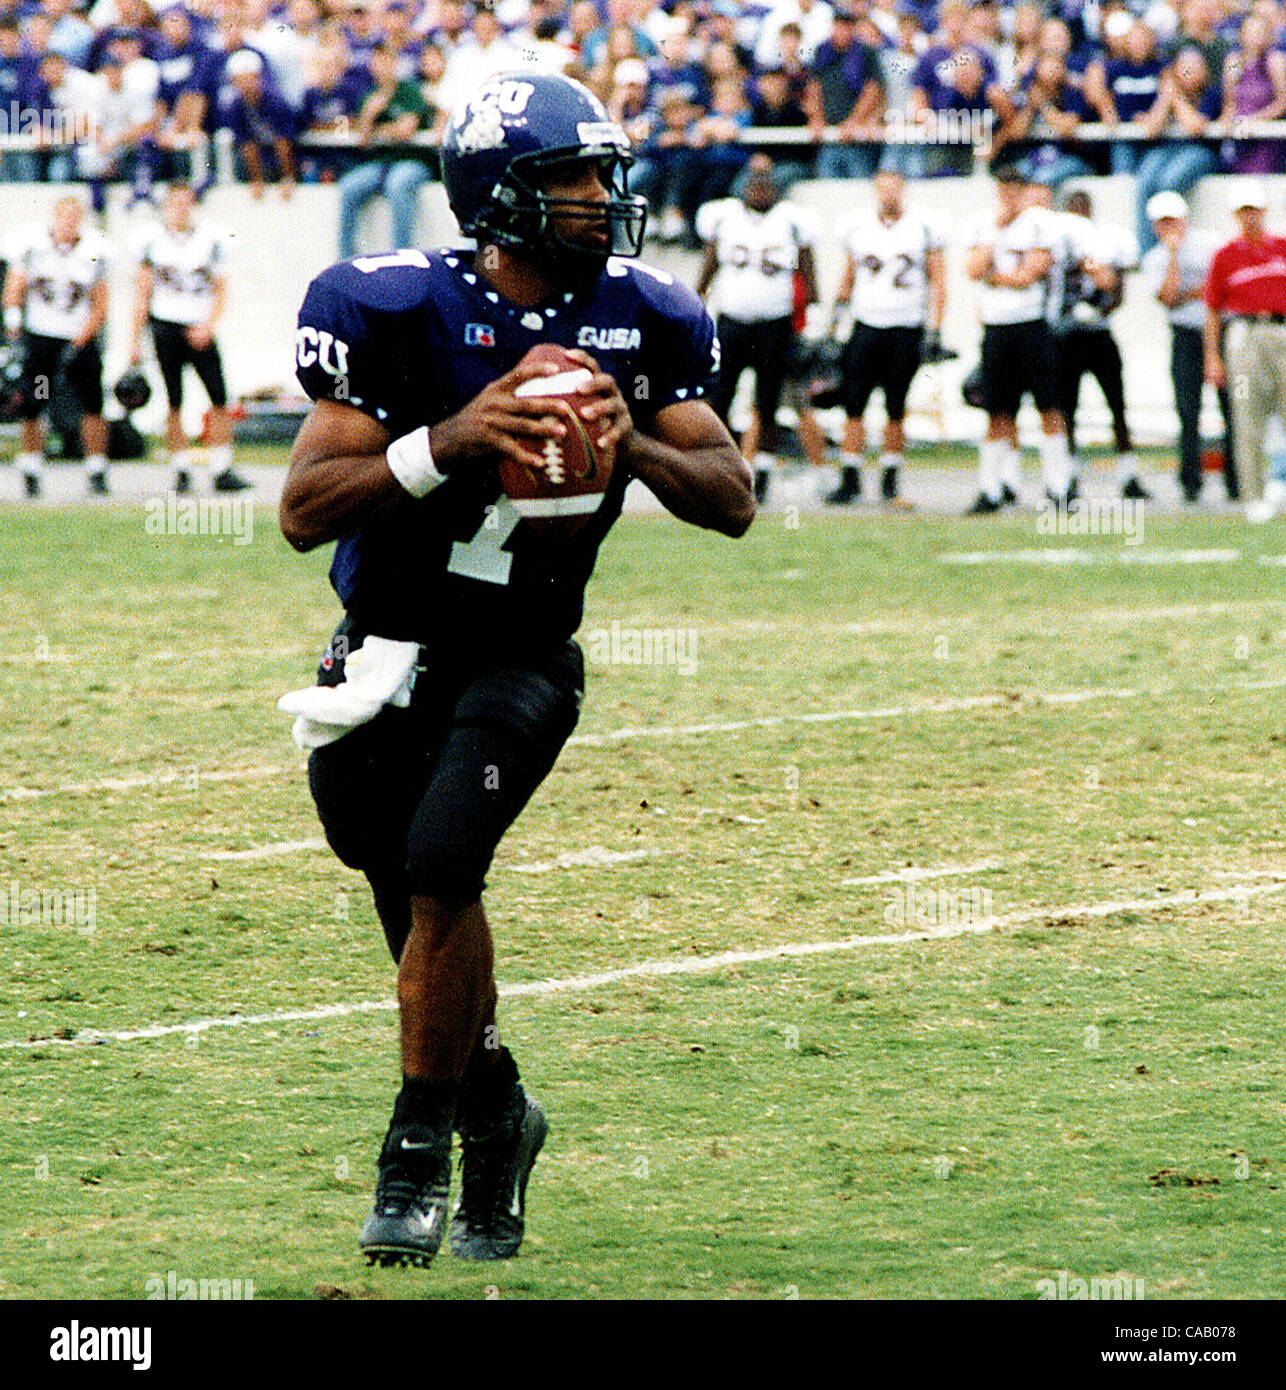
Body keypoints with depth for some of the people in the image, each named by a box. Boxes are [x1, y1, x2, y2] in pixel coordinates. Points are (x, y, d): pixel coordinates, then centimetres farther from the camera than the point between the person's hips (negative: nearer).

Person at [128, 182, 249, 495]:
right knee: (174, 404, 1)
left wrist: (208, 325, -12)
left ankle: (222, 471, -3)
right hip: (166, 325, 0)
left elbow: (220, 289, 3)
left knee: (219, 399, -8)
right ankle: (181, 471, 9)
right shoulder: (154, 241, 1)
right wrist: (135, 339, 3)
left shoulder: (209, 240, 1)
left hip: (199, 328, 0)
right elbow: (142, 293, 6)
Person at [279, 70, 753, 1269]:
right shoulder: (401, 312, -14)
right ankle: (495, 1110, 34)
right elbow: (304, 509, -16)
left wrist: (635, 447, -20)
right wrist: (448, 443, -30)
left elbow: (734, 501, 0)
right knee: (413, 896, 7)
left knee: (439, 868, -20)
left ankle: (420, 1148, -7)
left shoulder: (638, 323, -3)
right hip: (388, 659, 0)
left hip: (520, 662, 0)